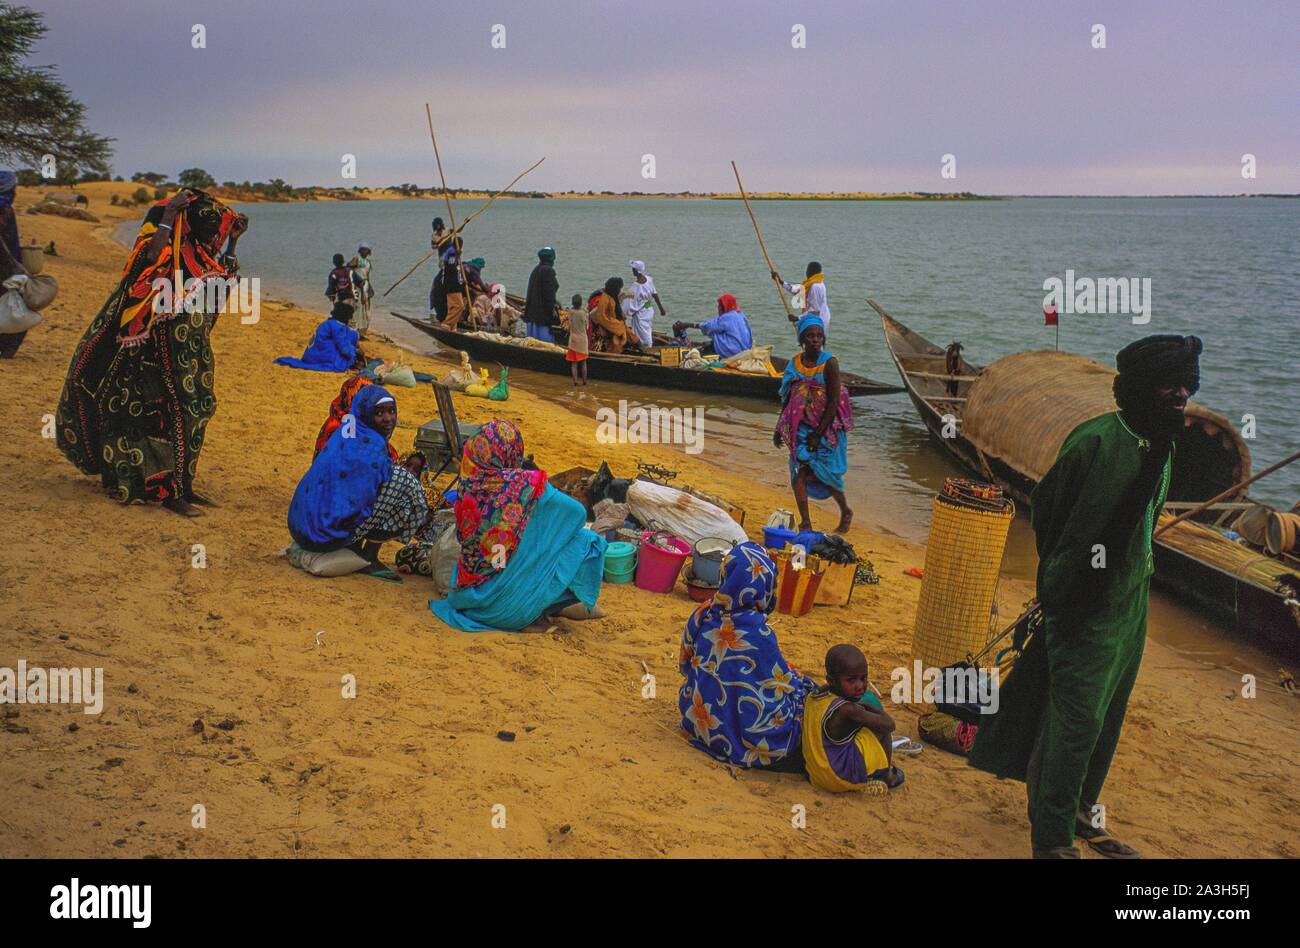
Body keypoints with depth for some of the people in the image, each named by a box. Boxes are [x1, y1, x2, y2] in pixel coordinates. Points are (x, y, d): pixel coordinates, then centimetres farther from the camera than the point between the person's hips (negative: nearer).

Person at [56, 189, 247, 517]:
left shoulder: (200, 255, 12)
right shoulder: (166, 249, -11)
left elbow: (224, 279, 28)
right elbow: (149, 256, -33)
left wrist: (233, 241, 20)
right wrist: (168, 214, -29)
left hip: (195, 356, 9)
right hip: (167, 352, -9)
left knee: (193, 412, 12)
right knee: (174, 414, -10)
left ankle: (183, 486, 22)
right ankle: (169, 493, -5)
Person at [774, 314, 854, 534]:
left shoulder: (829, 363, -12)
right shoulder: (794, 362, 3)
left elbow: (834, 403, -13)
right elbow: (787, 398, 12)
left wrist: (818, 433, -15)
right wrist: (779, 429, 12)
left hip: (826, 426, -4)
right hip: (801, 425, 4)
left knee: (824, 472, 4)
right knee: (799, 470, -5)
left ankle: (846, 512, 31)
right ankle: (805, 524, 2)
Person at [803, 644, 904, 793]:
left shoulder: (812, 697, -3)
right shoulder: (848, 710, -26)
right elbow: (889, 725, -18)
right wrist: (871, 707, 1)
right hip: (844, 779, -8)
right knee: (882, 727, -3)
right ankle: (886, 774, 16)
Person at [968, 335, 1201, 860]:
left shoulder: (1161, 446, 4)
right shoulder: (1096, 439, -22)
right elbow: (1044, 504, -13)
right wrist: (1059, 577, -6)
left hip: (1131, 602, 8)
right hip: (1086, 607, -8)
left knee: (1106, 718, 19)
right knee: (1075, 721, -4)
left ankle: (1082, 813, 37)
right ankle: (1052, 840, 10)